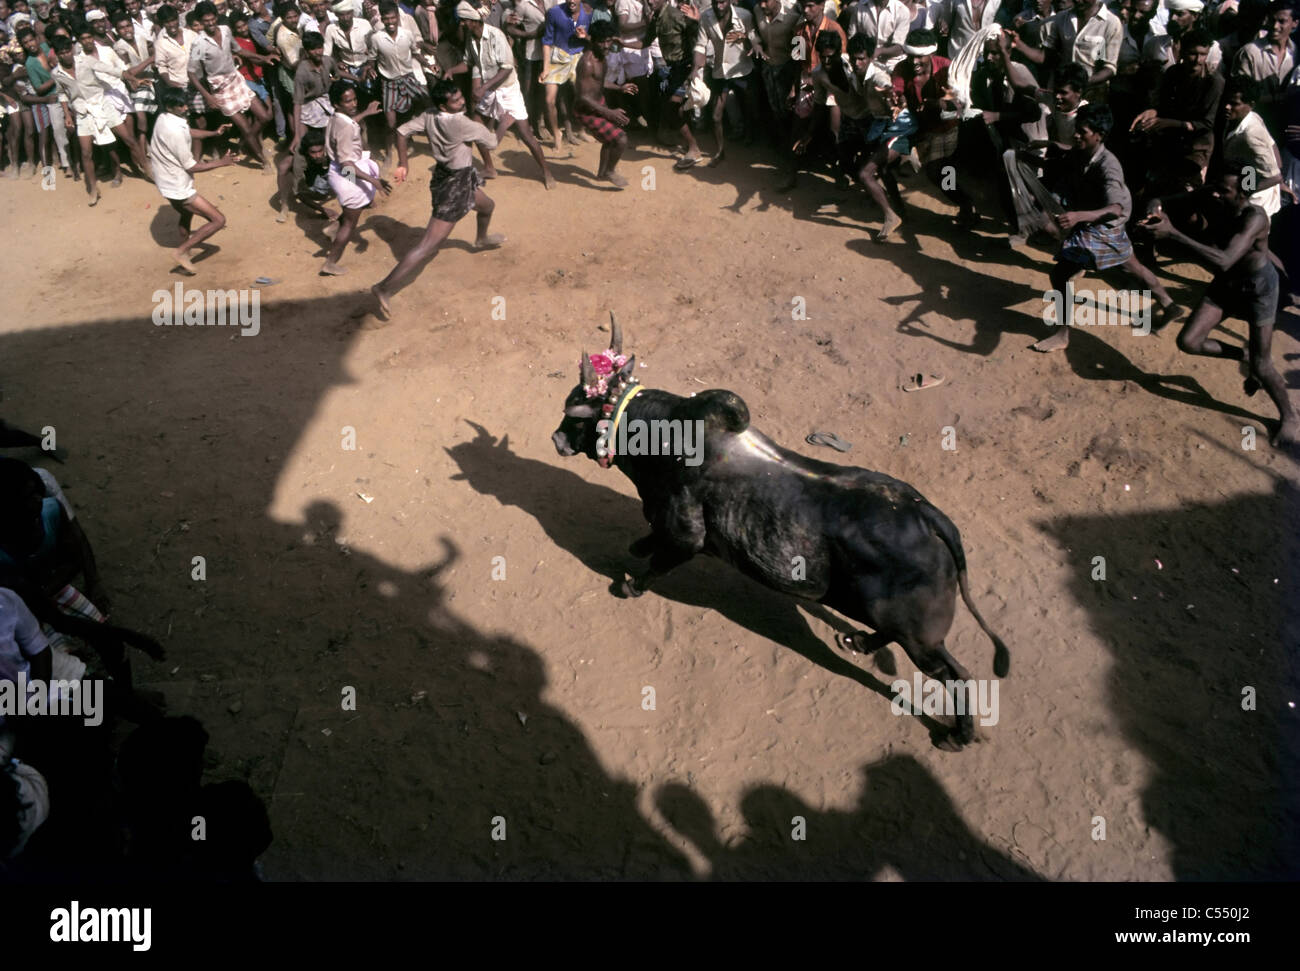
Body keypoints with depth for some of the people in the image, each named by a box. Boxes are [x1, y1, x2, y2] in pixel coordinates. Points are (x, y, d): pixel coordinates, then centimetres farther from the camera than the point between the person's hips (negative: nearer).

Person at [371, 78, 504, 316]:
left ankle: (482, 239, 72)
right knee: (427, 247, -10)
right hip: (454, 186, -10)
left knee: (487, 207, 38)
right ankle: (385, 289, -11)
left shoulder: (430, 116, -5)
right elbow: (491, 144, -18)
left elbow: (402, 131, -2)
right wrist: (475, 138, 3)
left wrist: (402, 164, 3)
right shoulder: (460, 123, -27)